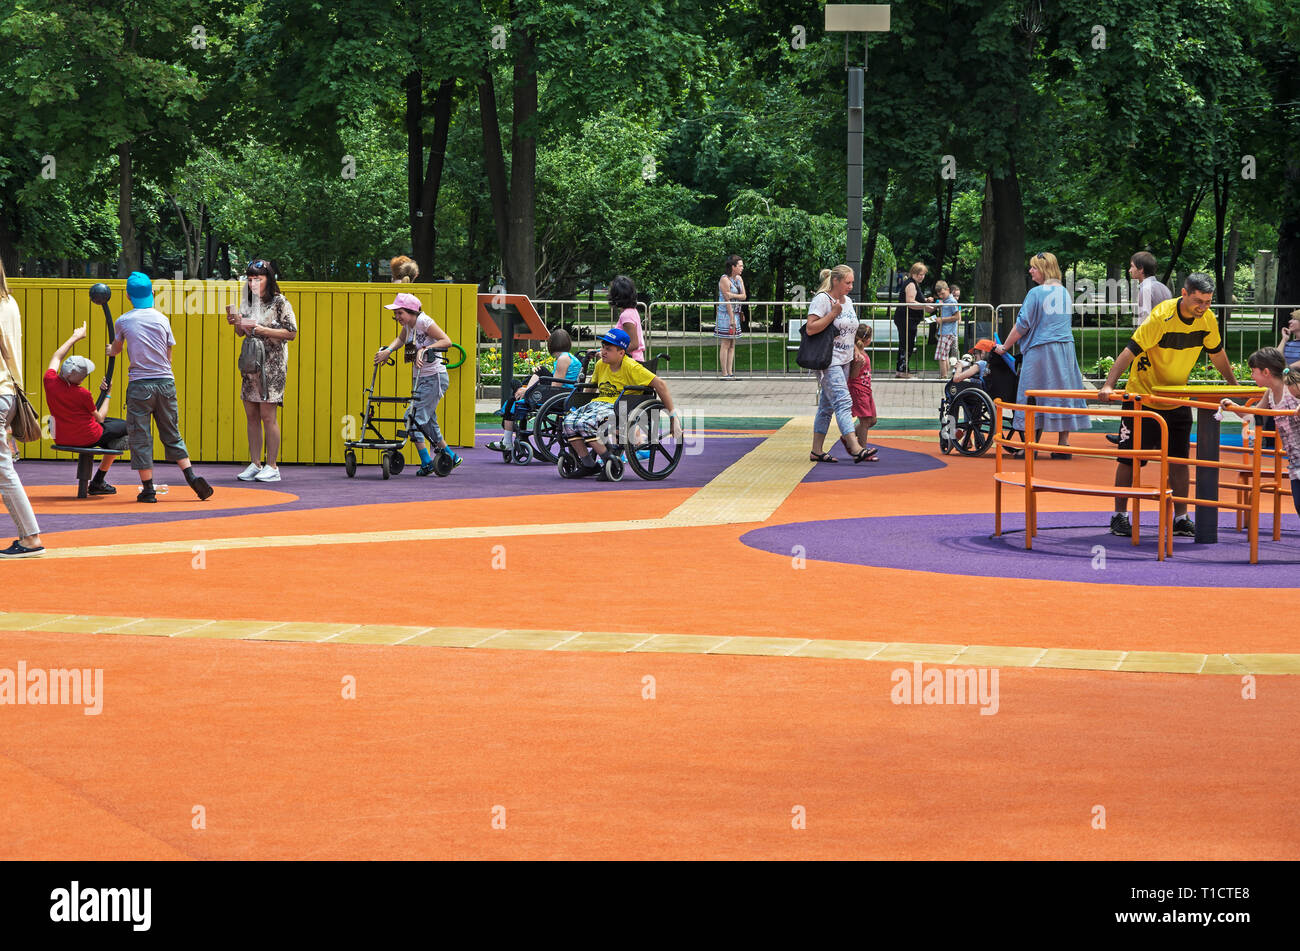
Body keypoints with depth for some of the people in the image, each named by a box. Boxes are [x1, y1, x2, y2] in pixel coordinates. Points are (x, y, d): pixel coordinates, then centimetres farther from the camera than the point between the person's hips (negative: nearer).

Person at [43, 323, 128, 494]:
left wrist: (75, 337, 21)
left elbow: (57, 357, 11)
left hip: (61, 437, 7)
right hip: (85, 438, -7)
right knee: (125, 426, 15)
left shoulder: (50, 381, -10)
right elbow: (99, 417, -8)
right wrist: (106, 395, 3)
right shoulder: (83, 394, -25)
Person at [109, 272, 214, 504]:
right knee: (172, 435, 13)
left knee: (140, 438, 4)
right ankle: (192, 477, 2)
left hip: (139, 384, -2)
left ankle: (148, 489, 2)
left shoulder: (123, 321, 0)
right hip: (166, 382, 2)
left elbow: (115, 350, 20)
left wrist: (111, 350, 44)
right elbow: (169, 356, 9)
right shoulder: (162, 319, 4)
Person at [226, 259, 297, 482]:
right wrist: (236, 323, -1)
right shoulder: (248, 302, 12)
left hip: (272, 366, -6)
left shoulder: (279, 303, -6)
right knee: (251, 415, 5)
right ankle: (255, 464, 11)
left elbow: (291, 332, -10)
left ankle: (272, 466, -2)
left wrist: (262, 330, -17)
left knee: (267, 415, -8)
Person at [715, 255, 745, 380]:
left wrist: (733, 295, -16)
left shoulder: (739, 279, 12)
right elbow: (727, 300, -15)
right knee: (725, 344, -7)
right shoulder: (725, 279, -12)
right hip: (726, 313, -8)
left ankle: (730, 372, 7)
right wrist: (732, 318, -17)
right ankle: (724, 373, -7)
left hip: (735, 313, 8)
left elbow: (744, 296, 4)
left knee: (732, 345, 6)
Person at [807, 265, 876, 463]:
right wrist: (833, 313, -19)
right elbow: (811, 328, -18)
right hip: (828, 361, -9)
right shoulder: (822, 300, -10)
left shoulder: (848, 301, 15)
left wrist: (855, 351, 19)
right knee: (843, 402, -16)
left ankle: (817, 450, 15)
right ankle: (855, 448, -23)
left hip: (844, 361, 9)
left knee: (827, 406, 11)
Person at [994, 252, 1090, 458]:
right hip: (1065, 348, 6)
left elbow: (1022, 325, -9)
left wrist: (1004, 347, 2)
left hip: (1040, 350, -6)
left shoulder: (1036, 293, -9)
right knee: (1062, 393, 8)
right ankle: (1063, 444, 7)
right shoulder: (1064, 292, 11)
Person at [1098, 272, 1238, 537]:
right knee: (1130, 458, 0)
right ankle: (1119, 517, 9)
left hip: (1177, 401, 5)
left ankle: (1181, 518, 9)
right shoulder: (1161, 317, -24)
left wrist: (1233, 384, 20)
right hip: (1142, 396, -5)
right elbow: (1130, 351, -27)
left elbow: (1217, 353, 12)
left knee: (1180, 460, 2)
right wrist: (1108, 385, -36)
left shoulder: (1208, 320, -6)